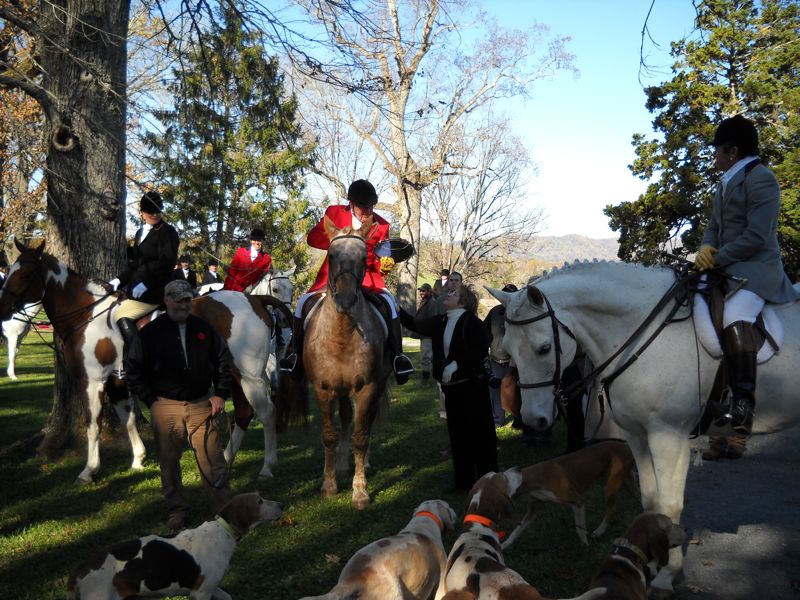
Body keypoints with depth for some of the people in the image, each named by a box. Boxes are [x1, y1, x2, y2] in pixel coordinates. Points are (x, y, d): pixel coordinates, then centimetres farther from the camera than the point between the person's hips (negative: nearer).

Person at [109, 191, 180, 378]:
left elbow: (166, 262, -19)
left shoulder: (168, 232, -9)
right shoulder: (141, 232, 16)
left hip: (155, 291, -9)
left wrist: (145, 283, -23)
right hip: (137, 289, 9)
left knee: (122, 314, -19)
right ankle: (123, 362, 14)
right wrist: (119, 280, 10)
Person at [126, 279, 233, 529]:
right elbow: (134, 370, 3)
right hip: (165, 407, -1)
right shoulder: (150, 332, 1)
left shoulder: (205, 329, 7)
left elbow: (224, 362, 13)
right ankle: (177, 510, 21)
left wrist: (220, 394, 5)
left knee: (212, 460, 0)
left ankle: (224, 508, 10)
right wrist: (151, 400, -4)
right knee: (169, 462, 7)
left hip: (201, 404, 1)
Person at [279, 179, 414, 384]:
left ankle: (397, 356, -16)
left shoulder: (381, 225, 2)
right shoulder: (334, 213, 1)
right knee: (303, 303, -17)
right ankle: (297, 354, 0)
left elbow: (378, 258, 6)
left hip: (365, 277, 0)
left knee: (390, 302, -25)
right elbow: (312, 237, -5)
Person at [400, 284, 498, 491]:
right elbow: (414, 324, 12)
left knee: (479, 433, 2)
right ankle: (463, 479, 21)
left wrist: (456, 364, -22)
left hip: (472, 386, -7)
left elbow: (481, 352, -18)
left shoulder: (472, 323, -12)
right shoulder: (440, 322, 8)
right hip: (451, 387, 7)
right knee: (457, 434, 11)